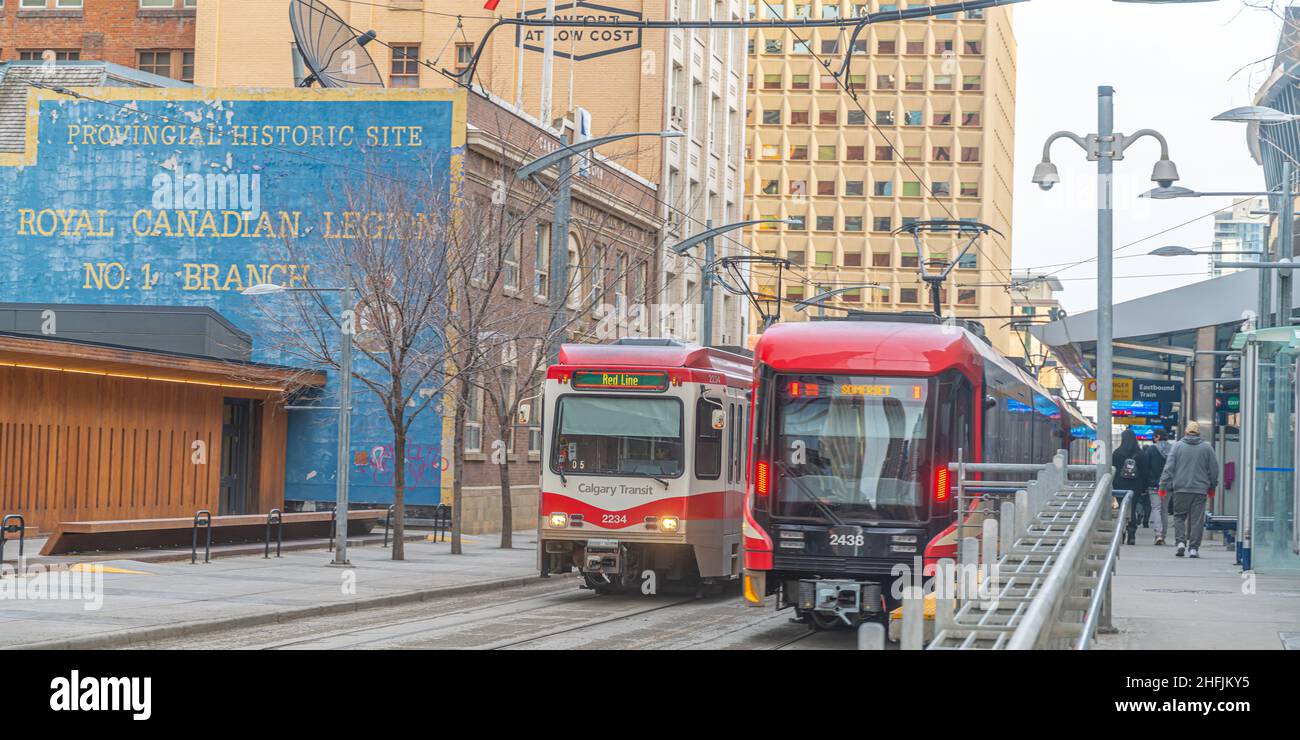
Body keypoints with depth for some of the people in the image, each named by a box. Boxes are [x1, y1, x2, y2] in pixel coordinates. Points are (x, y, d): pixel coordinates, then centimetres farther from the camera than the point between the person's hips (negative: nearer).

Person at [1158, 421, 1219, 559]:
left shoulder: (1178, 446, 2)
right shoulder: (1207, 448, 5)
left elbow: (1169, 467, -1)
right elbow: (1214, 469, 9)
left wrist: (1163, 486, 1)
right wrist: (1212, 487, 21)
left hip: (1180, 488, 0)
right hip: (1200, 489, 0)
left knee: (1179, 516, 12)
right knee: (1197, 519, 3)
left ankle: (1180, 541, -5)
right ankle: (1193, 548, 1)